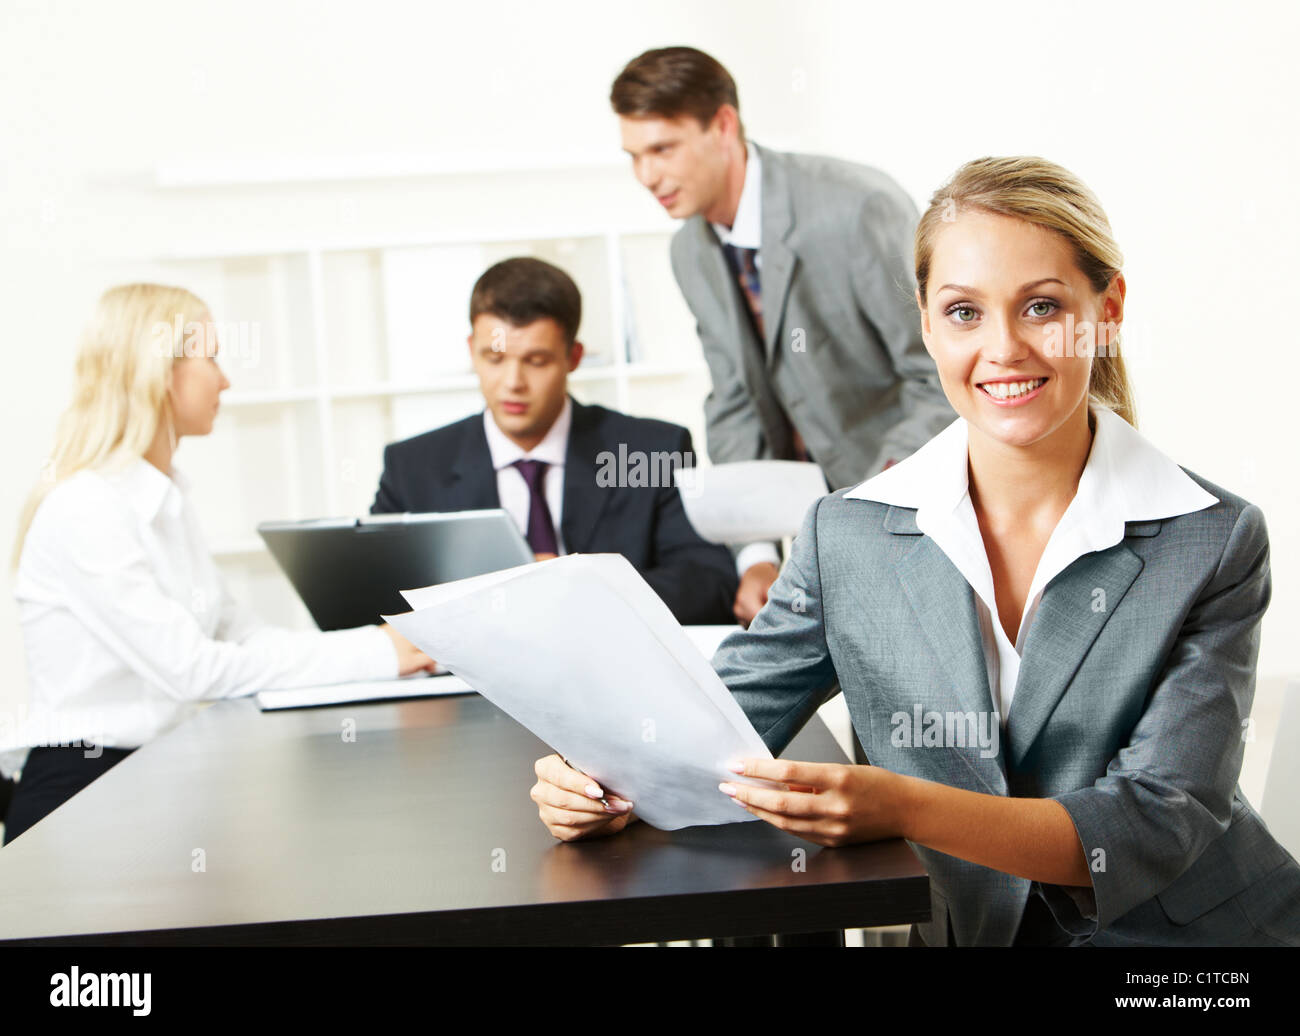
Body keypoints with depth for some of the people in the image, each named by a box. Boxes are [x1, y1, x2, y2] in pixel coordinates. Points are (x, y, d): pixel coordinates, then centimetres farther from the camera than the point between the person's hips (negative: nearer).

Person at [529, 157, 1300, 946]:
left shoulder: (1215, 542, -7)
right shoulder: (851, 535, -1)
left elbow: (1161, 822, -14)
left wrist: (903, 809, -28)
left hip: (1195, 933, -2)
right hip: (971, 932, 2)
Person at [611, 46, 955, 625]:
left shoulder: (856, 209, -22)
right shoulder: (693, 254, 2)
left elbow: (948, 382, -21)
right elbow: (736, 409, 4)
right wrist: (756, 557, -10)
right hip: (824, 509, 6)